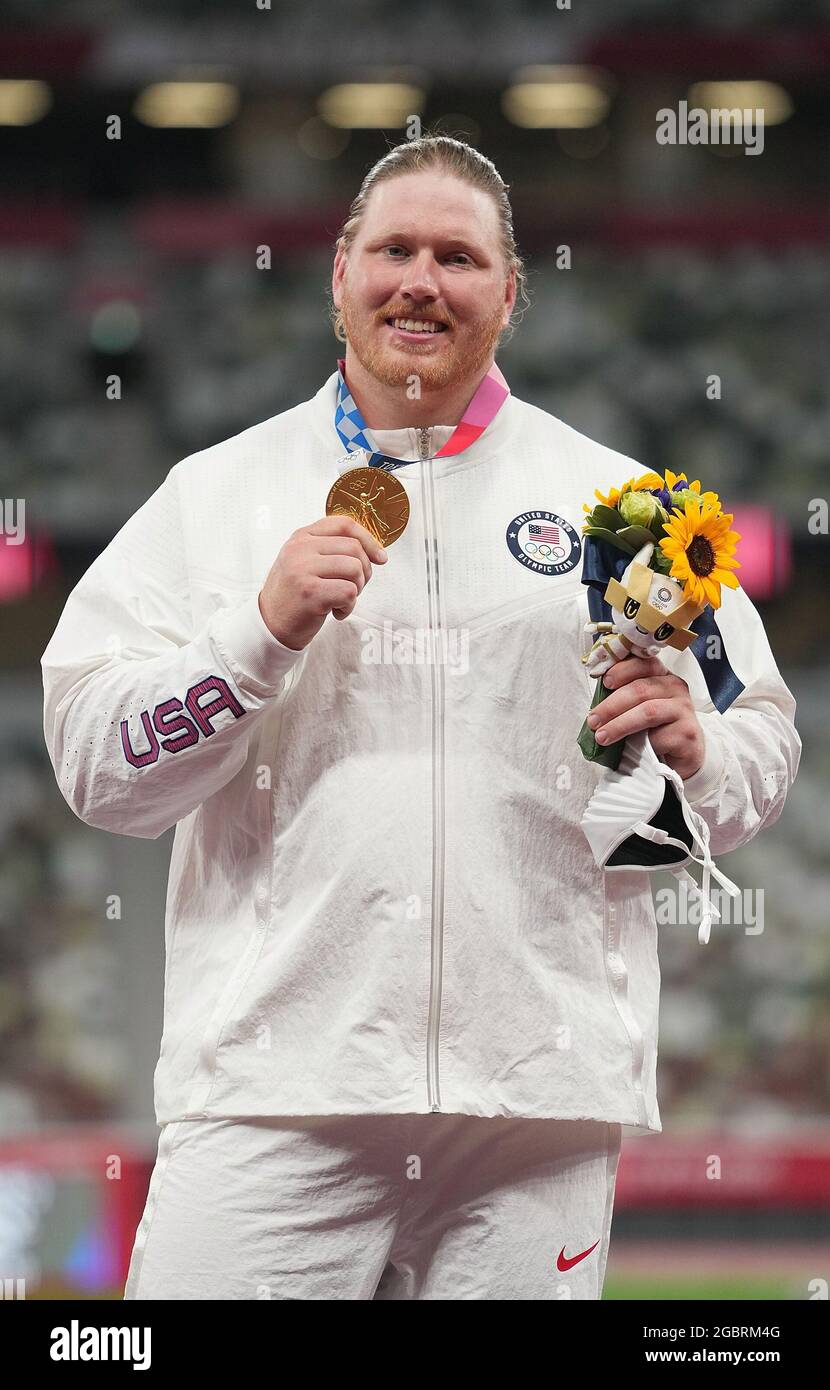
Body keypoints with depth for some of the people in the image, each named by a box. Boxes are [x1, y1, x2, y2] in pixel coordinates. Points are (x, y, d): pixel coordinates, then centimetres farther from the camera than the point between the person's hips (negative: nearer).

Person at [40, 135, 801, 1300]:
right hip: (275, 1085, -1)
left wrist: (691, 754, -8)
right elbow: (94, 766, 3)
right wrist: (262, 630, -10)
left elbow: (764, 751, 14)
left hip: (541, 1089, 1)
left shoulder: (618, 502, 13)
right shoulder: (217, 492, 10)